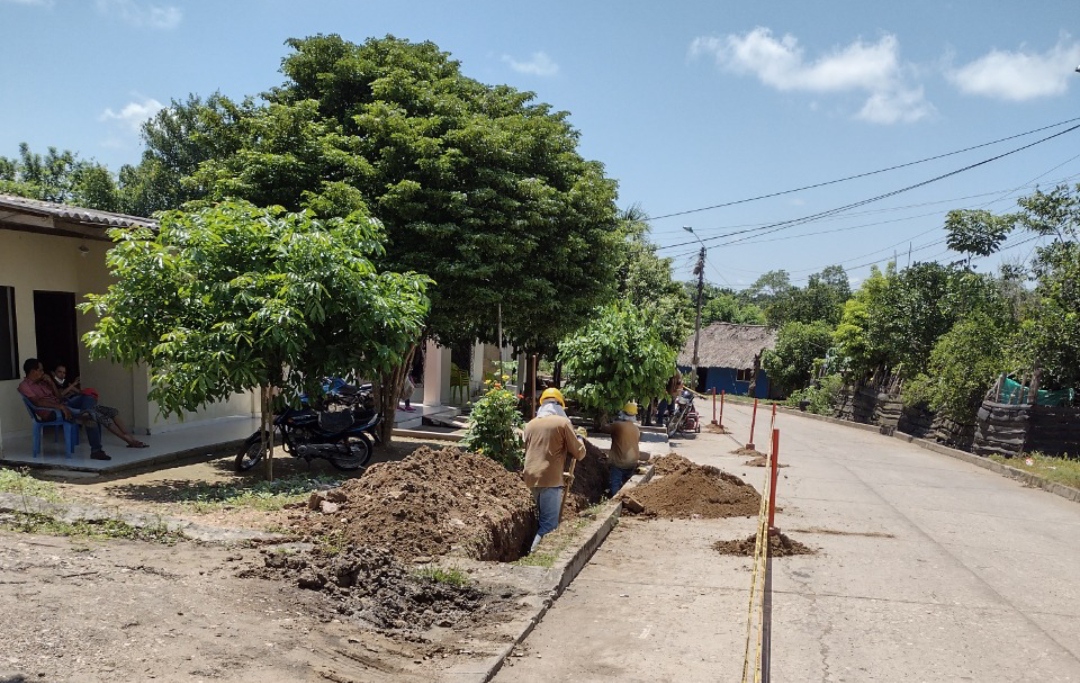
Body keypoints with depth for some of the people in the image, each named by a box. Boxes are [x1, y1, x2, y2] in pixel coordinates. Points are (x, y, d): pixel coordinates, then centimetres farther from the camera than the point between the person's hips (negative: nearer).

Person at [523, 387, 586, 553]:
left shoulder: (530, 424, 11)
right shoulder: (563, 423, -4)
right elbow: (578, 453, 0)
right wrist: (580, 440, 20)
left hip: (531, 477, 6)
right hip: (550, 479, -6)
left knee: (543, 519, 21)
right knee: (549, 524, -3)